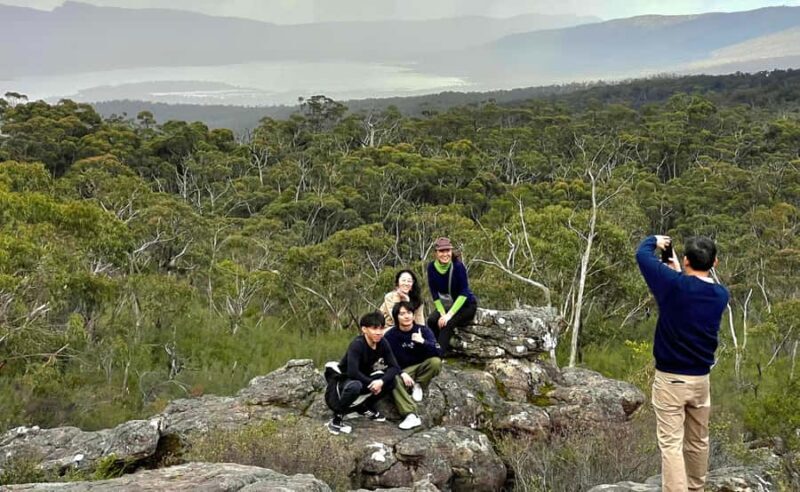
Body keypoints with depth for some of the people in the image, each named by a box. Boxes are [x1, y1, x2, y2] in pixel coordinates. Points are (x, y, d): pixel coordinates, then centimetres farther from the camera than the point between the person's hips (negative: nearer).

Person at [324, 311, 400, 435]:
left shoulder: (383, 343, -10)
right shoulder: (357, 344, -28)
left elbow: (394, 367, -12)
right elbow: (352, 372, -38)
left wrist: (381, 381, -29)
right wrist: (371, 383, -27)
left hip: (362, 379, 7)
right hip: (341, 380, -7)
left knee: (390, 381, -12)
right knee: (355, 386, -39)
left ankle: (365, 407, 11)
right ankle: (336, 419, -17)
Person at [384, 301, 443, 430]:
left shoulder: (424, 330, -7)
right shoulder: (390, 335, -6)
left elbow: (438, 353, -17)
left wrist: (423, 342, -34)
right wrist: (402, 373, -23)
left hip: (422, 368, 1)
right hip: (402, 371, 0)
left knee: (435, 361, -30)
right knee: (395, 380, -34)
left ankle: (418, 385, -7)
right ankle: (411, 415, -44)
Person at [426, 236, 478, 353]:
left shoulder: (458, 266, -23)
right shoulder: (432, 267, -11)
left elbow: (463, 294, -23)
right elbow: (435, 295, -7)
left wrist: (449, 314, -27)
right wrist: (443, 314, -17)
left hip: (466, 305, -5)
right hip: (447, 305, 5)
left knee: (447, 323, -29)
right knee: (432, 320, -22)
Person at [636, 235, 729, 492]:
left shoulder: (674, 284, -16)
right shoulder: (721, 295, -2)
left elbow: (642, 254, -5)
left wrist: (655, 240, 14)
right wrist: (679, 273, 20)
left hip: (670, 378, -5)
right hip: (701, 379, 5)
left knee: (671, 444, -4)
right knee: (698, 441, 19)